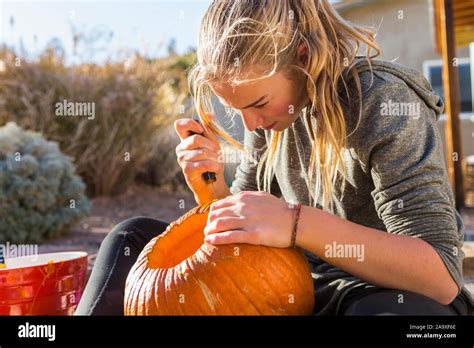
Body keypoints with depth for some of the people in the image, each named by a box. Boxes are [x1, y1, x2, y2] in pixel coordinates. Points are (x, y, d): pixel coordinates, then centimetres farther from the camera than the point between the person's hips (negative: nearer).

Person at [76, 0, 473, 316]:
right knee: (135, 236, 1)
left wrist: (297, 224, -39)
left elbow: (442, 277, -28)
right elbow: (241, 225, 6)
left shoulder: (381, 101, -22)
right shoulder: (271, 99, -3)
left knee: (403, 311, -44)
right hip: (299, 282, 5)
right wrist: (211, 186, -17)